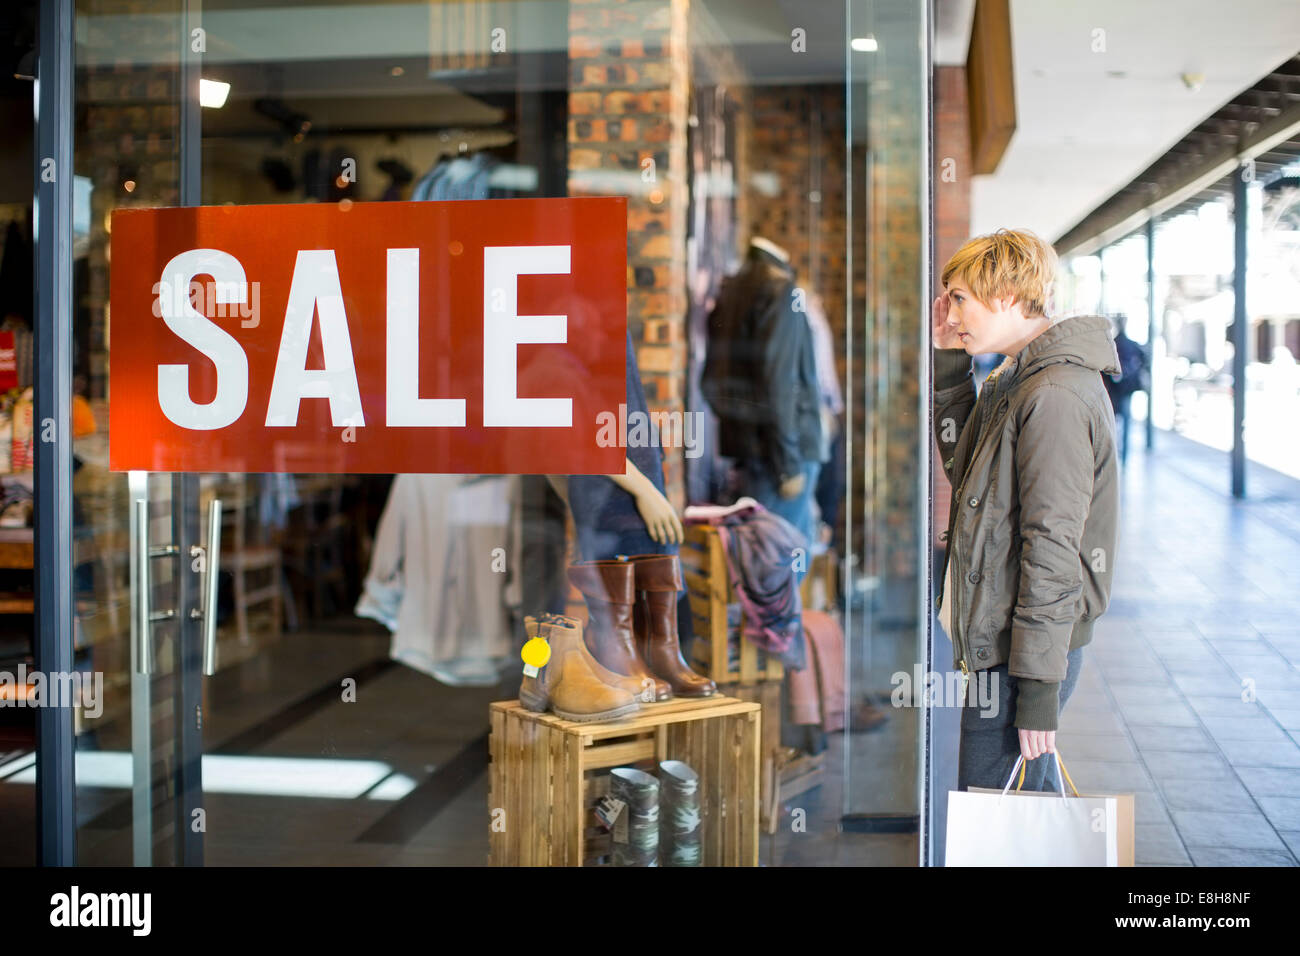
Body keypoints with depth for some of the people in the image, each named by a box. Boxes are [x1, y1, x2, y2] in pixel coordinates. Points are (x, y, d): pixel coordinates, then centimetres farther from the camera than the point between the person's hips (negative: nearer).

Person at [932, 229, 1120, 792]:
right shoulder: (1013, 381, 12)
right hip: (992, 640, 10)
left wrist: (1038, 687, -20)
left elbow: (1054, 547, -21)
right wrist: (948, 362, 12)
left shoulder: (1055, 397, -19)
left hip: (1023, 656, -10)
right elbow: (964, 468, 21)